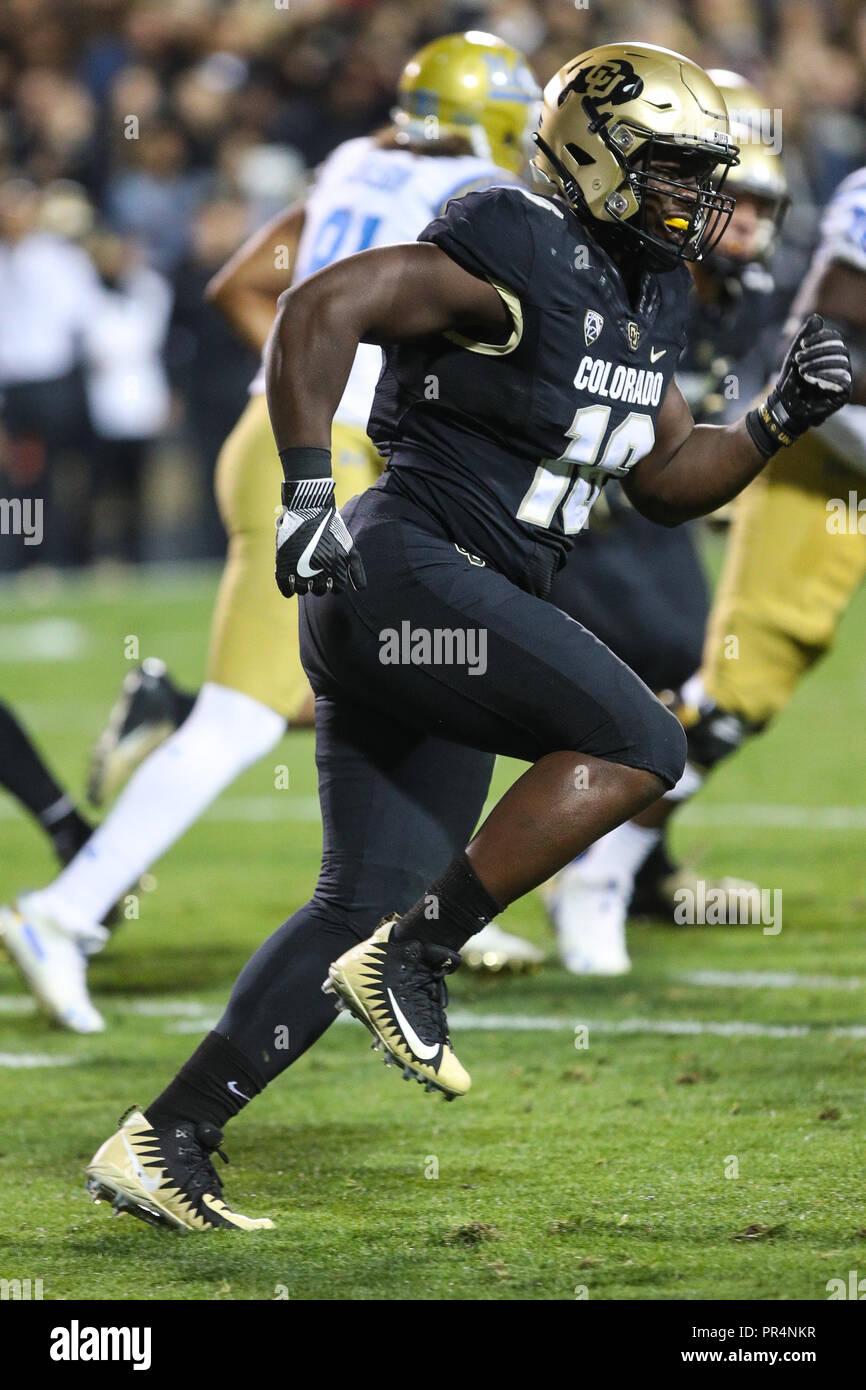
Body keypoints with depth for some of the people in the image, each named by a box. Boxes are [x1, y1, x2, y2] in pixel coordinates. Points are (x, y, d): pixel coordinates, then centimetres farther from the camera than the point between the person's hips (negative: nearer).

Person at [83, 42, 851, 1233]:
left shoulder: (640, 299, 17)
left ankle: (164, 1143, 8)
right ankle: (415, 959, -12)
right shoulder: (518, 261, -12)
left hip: (448, 621, 10)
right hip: (405, 570, -10)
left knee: (372, 901, 7)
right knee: (641, 744, -17)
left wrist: (778, 420, 10)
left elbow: (670, 480, 26)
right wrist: (307, 493, -24)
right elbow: (320, 308, -19)